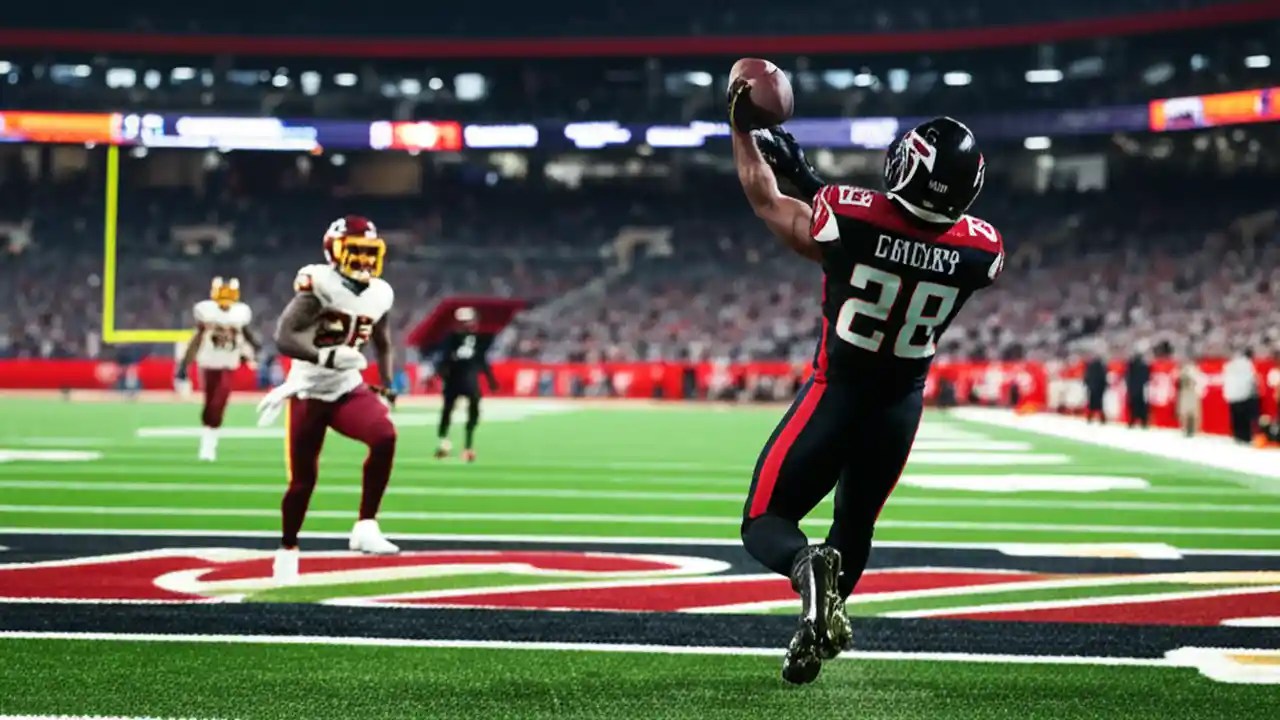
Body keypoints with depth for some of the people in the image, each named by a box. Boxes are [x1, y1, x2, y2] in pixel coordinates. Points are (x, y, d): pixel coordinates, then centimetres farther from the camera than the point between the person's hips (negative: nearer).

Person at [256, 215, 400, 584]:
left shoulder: (380, 294, 2)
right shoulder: (318, 284, -16)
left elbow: (383, 346, 18)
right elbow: (283, 338, -23)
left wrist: (386, 390, 7)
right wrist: (326, 356, -36)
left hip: (348, 389, 4)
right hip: (308, 393, -4)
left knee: (385, 437, -25)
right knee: (303, 480, 3)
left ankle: (365, 528, -18)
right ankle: (287, 549, 27)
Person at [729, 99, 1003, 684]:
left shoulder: (847, 216, -24)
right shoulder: (980, 251, -13)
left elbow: (766, 202, -4)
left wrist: (741, 127, 10)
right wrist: (811, 180, 9)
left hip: (837, 394, -4)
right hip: (901, 405, 4)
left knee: (764, 520, 6)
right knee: (855, 525, 26)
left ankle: (808, 566, -25)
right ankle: (816, 633, 27)